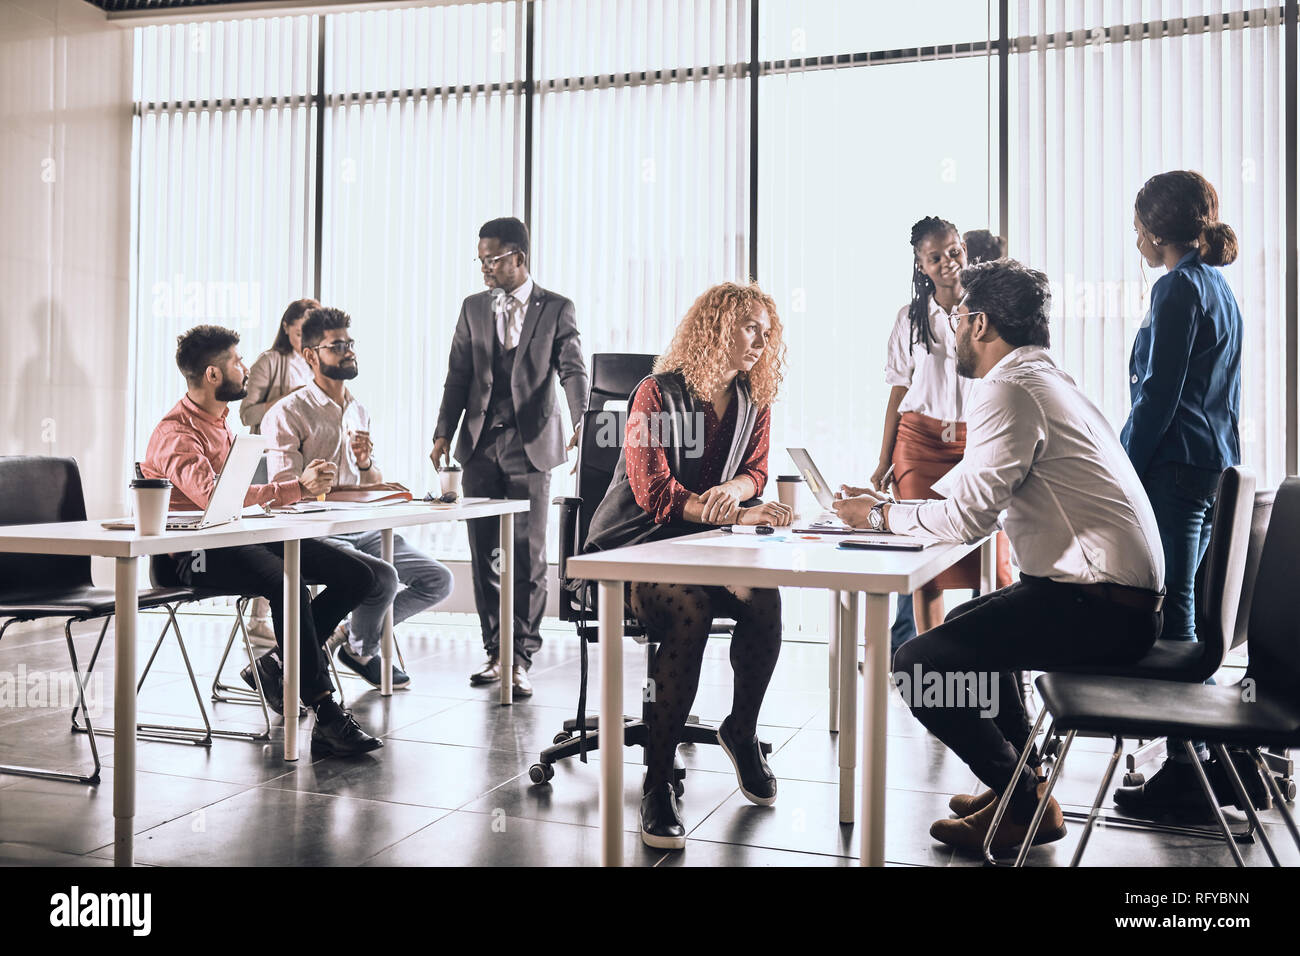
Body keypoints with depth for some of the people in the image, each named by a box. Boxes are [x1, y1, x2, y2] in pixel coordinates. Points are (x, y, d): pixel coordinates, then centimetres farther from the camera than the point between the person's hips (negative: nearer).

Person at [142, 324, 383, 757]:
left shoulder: (220, 421, 19)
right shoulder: (176, 432, -11)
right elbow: (213, 495, -29)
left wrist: (302, 483, 4)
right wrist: (297, 487, -33)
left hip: (234, 538, 9)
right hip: (191, 554, -9)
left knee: (357, 575, -6)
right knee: (288, 584, -37)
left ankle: (276, 664, 3)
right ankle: (326, 715, -31)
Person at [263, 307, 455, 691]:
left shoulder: (360, 412, 17)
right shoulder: (288, 413, -5)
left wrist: (366, 463, -4)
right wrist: (348, 490, -18)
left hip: (363, 529, 7)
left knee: (438, 580, -5)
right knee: (384, 578, -30)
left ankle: (359, 637, 13)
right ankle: (363, 651, 2)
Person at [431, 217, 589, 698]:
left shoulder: (556, 309, 2)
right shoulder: (473, 308, 12)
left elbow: (573, 370, -7)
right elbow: (458, 376, 11)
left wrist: (581, 423, -24)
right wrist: (444, 432, 0)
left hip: (531, 445, -4)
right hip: (481, 443, 4)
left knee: (528, 552, -3)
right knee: (483, 551, 6)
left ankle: (521, 657, 7)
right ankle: (495, 652, 18)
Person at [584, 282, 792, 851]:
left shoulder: (754, 401, 10)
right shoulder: (657, 394, -9)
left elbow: (753, 472, 8)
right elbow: (654, 492, -17)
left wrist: (731, 491, -18)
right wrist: (737, 515, -27)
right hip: (635, 545, -5)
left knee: (764, 599, -27)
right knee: (688, 611, -35)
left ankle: (741, 731, 0)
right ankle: (658, 781, -25)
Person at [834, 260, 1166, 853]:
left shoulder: (1008, 390, -14)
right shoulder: (1047, 379, 19)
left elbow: (967, 517, -20)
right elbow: (982, 502, 19)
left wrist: (881, 516, -4)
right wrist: (889, 504, 17)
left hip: (1098, 605, -11)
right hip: (1132, 598, 11)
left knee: (918, 663, -13)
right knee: (967, 623, 30)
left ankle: (1024, 804, 4)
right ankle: (1021, 776, 33)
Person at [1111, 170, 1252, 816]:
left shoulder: (1179, 287, -11)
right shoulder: (1219, 287, 18)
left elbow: (1157, 396, -16)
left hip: (1176, 466, -10)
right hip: (1216, 467, 10)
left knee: (1170, 612, -6)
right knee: (1187, 610, 15)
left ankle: (1186, 771, 0)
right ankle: (1216, 753, 22)